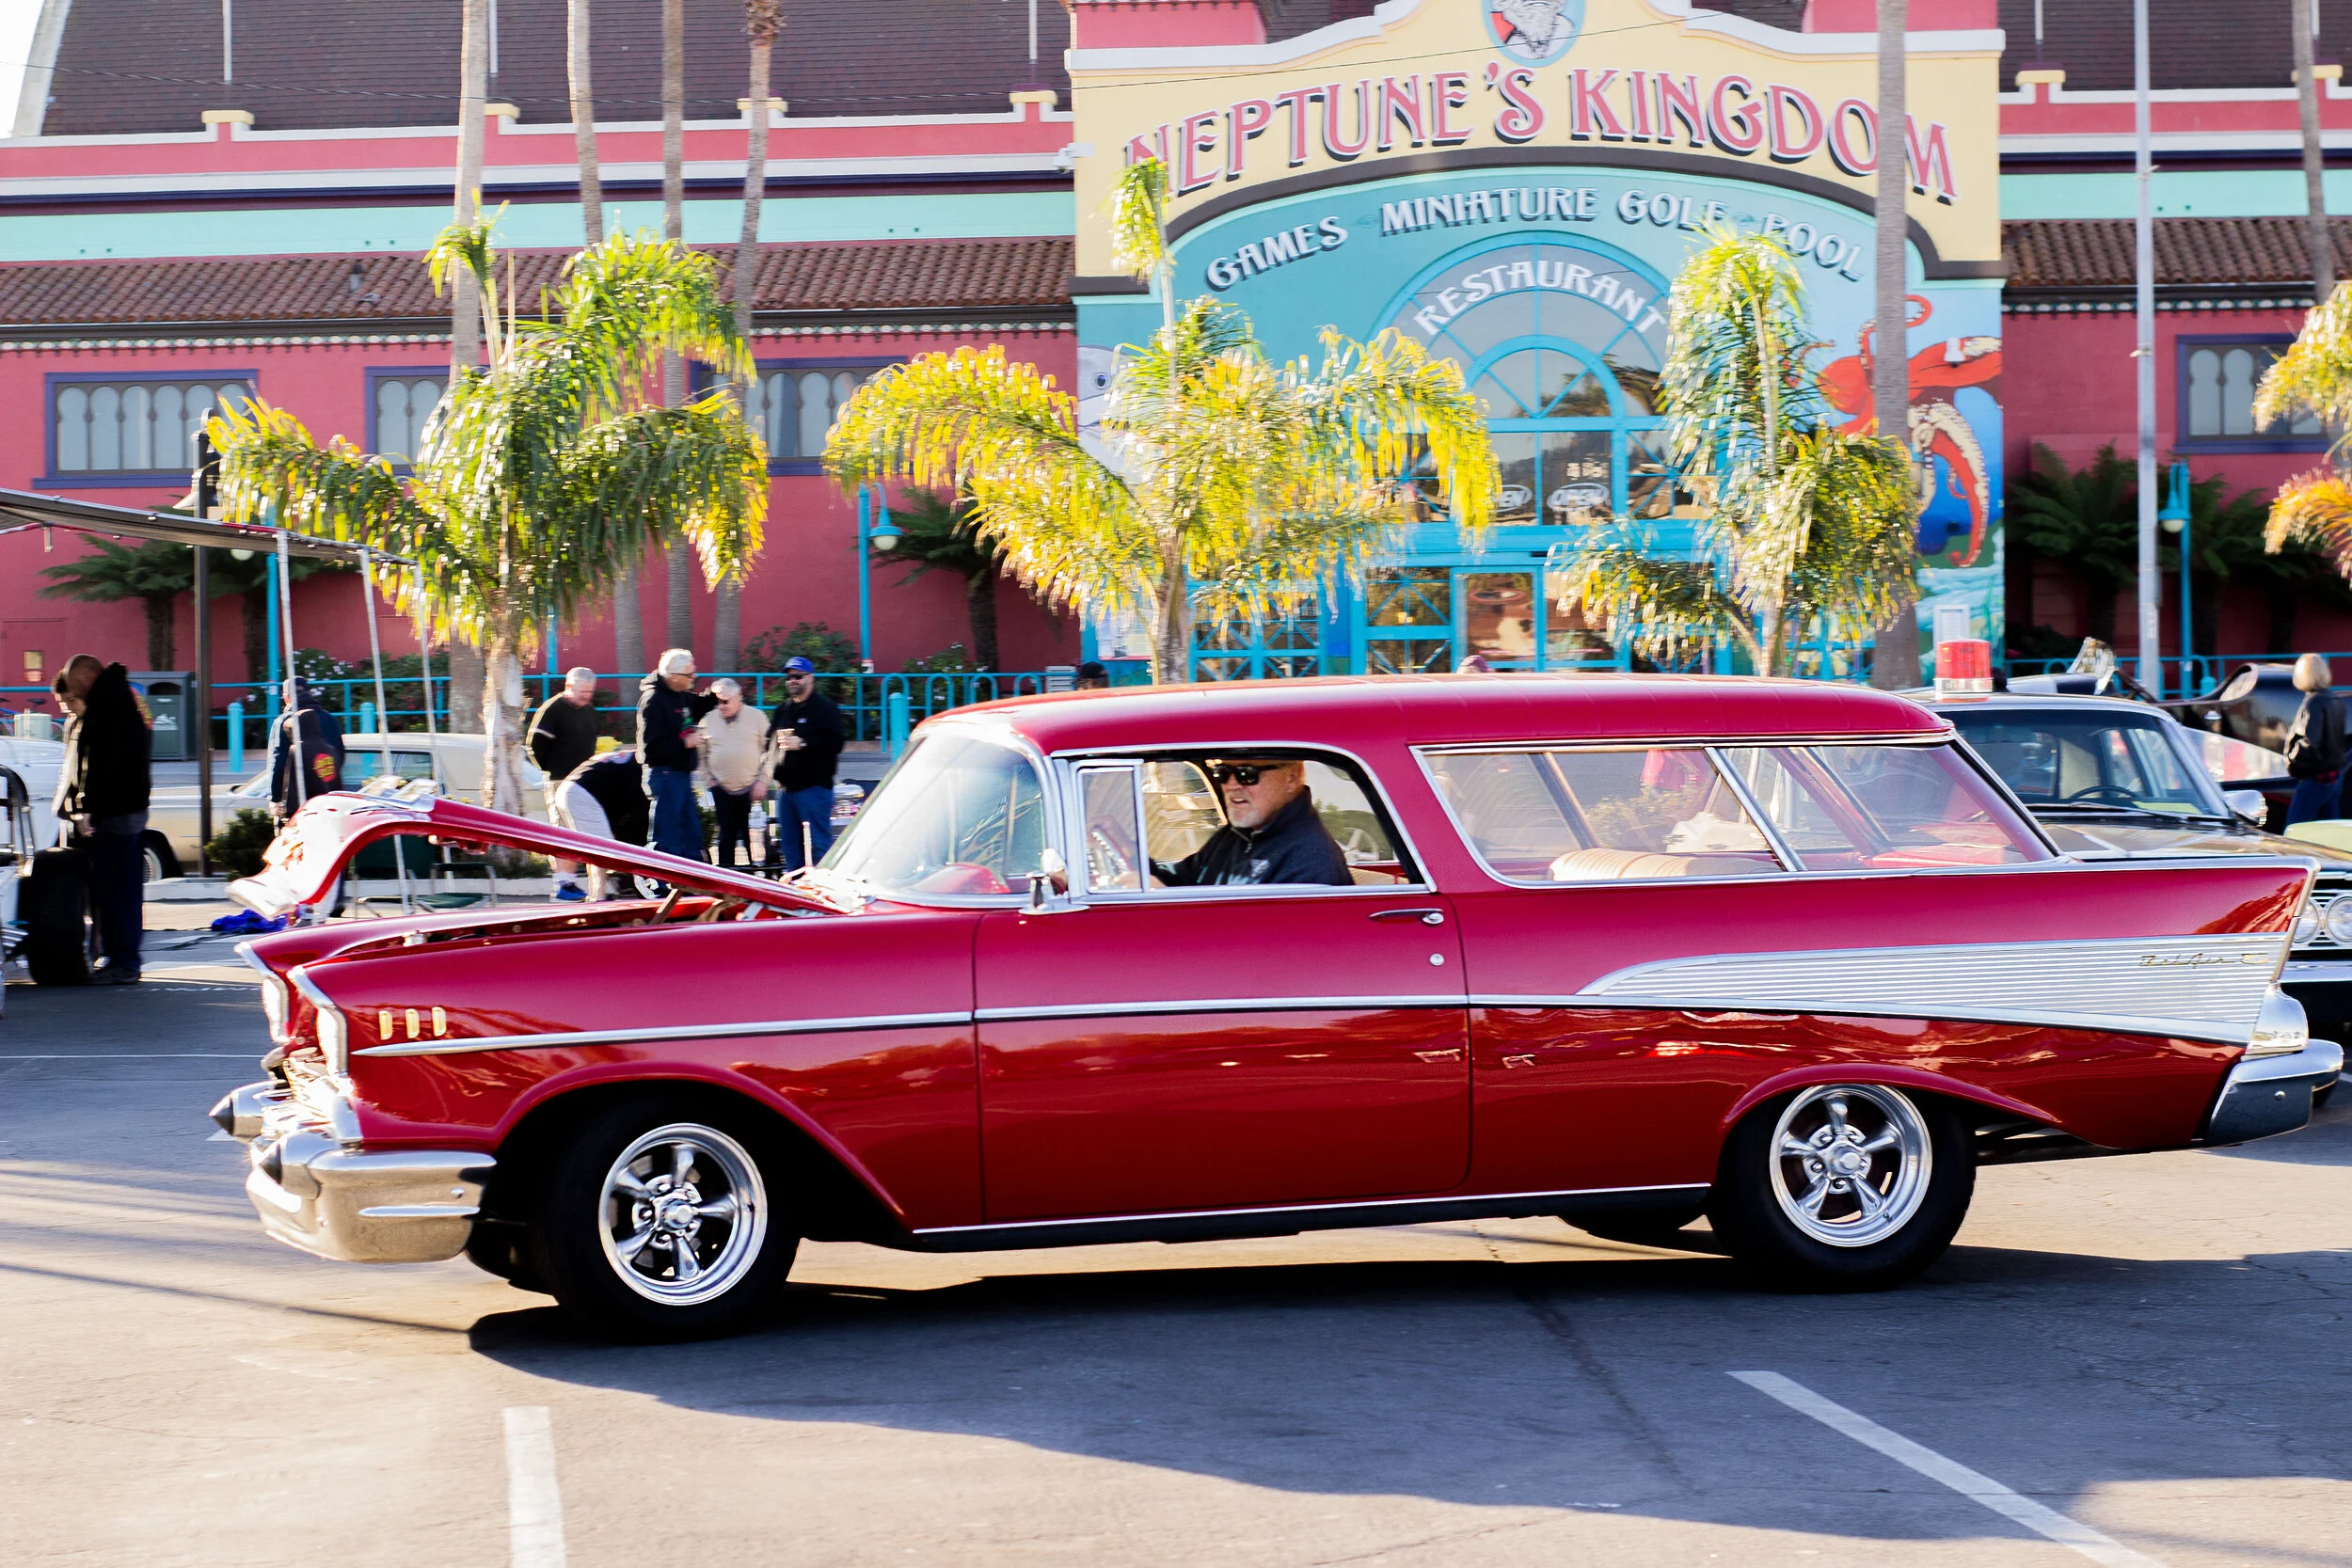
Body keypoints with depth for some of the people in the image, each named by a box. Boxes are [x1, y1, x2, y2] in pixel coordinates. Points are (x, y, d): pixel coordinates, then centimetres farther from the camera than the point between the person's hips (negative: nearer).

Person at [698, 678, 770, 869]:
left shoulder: (757, 717, 1)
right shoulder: (708, 720, 7)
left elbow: (769, 753, 1)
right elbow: (703, 756, 14)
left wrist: (762, 781, -5)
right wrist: (709, 780, 5)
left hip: (751, 789, -2)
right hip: (721, 790, 2)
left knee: (752, 837, -3)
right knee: (726, 838, 4)